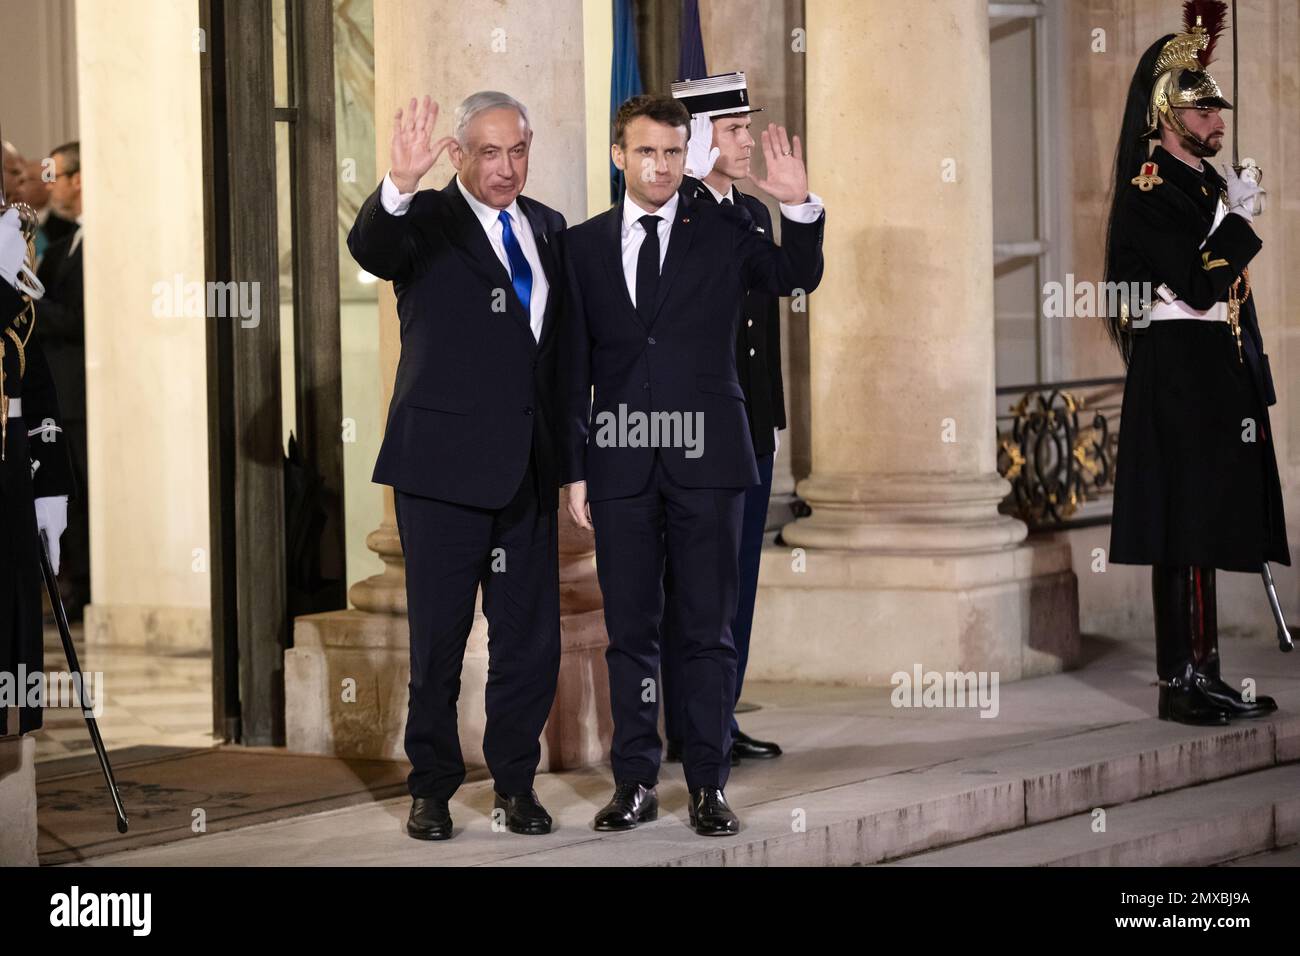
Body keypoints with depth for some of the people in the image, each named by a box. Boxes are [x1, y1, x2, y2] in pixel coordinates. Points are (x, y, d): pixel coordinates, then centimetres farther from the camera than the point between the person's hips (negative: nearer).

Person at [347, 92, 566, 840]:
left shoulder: (550, 230, 11)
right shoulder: (427, 223, -4)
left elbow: (563, 346, 14)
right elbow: (370, 247, -27)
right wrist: (400, 185, -48)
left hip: (529, 468, 4)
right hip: (446, 463, -4)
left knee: (531, 632, 7)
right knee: (439, 633, 3)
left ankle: (516, 781, 20)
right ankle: (433, 787, 15)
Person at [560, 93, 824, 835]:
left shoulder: (723, 234, 5)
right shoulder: (584, 246, 8)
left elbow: (797, 278, -8)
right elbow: (573, 369, 8)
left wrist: (800, 206, -24)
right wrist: (575, 469, 4)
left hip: (706, 460, -1)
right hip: (621, 465, 1)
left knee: (708, 629, 1)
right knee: (630, 629, 6)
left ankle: (709, 786, 7)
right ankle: (636, 782, 14)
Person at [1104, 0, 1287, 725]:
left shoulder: (1210, 185, 18)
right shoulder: (1149, 191, -10)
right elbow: (1198, 282, -20)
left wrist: (1253, 380, 19)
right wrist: (1239, 218, -10)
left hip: (1219, 372, 9)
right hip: (1178, 372, -9)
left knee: (1205, 526, 9)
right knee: (1186, 527, -9)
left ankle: (1204, 675, 11)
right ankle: (1183, 680, -7)